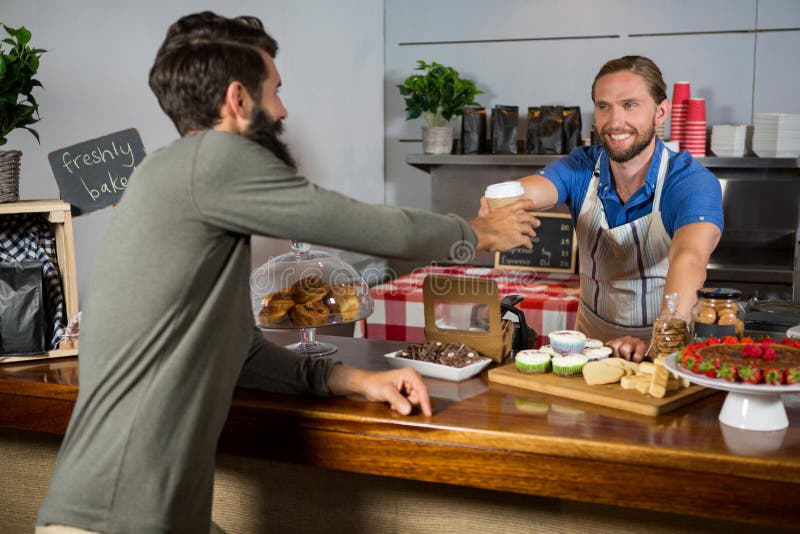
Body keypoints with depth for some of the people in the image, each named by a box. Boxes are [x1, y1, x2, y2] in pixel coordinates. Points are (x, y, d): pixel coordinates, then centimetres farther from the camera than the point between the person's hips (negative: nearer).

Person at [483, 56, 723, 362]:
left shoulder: (693, 182, -15)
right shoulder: (581, 168, -3)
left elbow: (690, 259, -32)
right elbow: (531, 189, -23)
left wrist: (660, 344, -48)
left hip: (668, 348, -3)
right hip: (592, 338, 3)